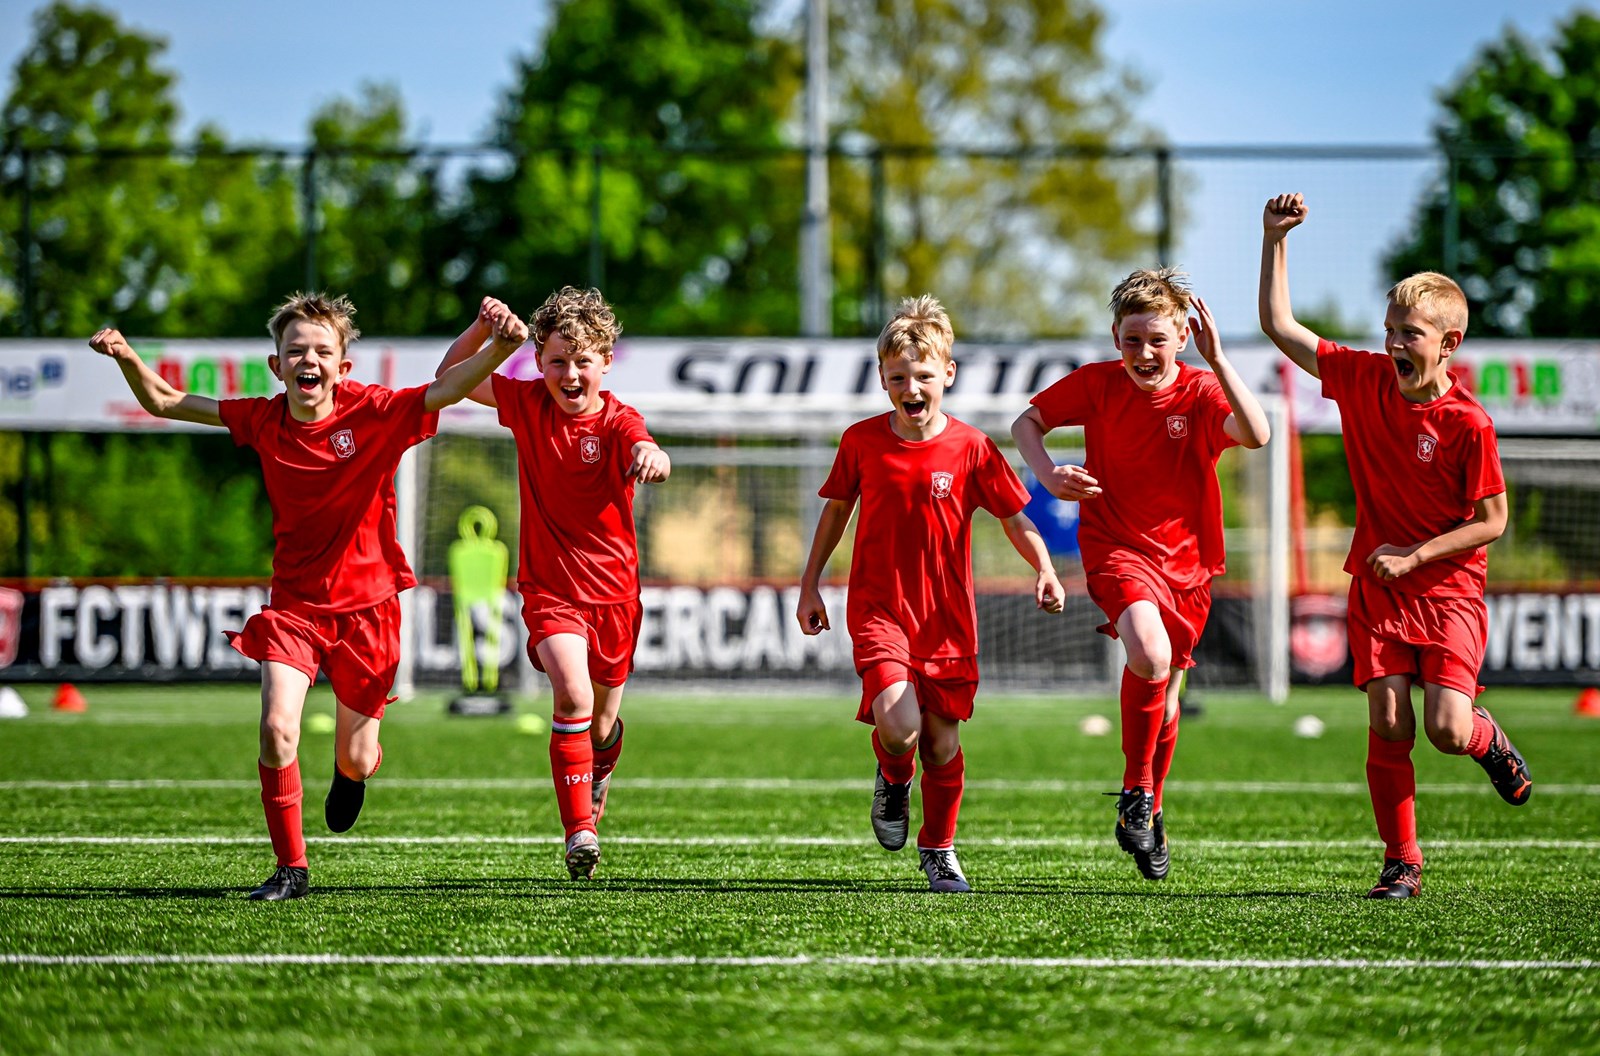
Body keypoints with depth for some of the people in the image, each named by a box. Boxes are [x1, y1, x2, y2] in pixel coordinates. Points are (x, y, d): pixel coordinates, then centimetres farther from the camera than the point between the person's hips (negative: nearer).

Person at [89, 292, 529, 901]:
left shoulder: (372, 413, -13)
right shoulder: (263, 421, -5)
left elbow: (447, 390, -25)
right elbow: (164, 402, 2)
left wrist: (499, 348, -43)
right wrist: (128, 359, -16)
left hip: (366, 604, -1)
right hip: (294, 603, 1)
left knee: (356, 761, 5)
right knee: (277, 727, -19)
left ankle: (351, 767, 46)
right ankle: (291, 868, -4)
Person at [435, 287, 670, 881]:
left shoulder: (617, 422, -12)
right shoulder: (528, 404, -3)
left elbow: (650, 460, -34)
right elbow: (451, 378, 2)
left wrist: (651, 458, -59)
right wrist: (483, 326, -14)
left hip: (612, 591, 0)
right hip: (550, 588, 0)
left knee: (602, 725, 15)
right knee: (572, 697, -26)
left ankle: (599, 773, 52)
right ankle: (579, 829, -19)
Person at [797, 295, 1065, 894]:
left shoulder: (971, 449, -4)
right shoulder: (862, 441, -2)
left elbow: (1015, 518, 2)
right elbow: (836, 510, 12)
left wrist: (1044, 570, -15)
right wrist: (810, 585, 13)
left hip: (946, 617, 1)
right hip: (878, 608, -1)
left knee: (942, 740, 5)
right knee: (899, 725, -22)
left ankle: (939, 849, 27)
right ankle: (893, 778, 14)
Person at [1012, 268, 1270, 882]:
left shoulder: (1201, 393, -10)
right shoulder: (1098, 384, -6)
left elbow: (1256, 435, -30)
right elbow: (1028, 422, 6)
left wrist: (1216, 361, -35)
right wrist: (1048, 474, -13)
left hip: (1185, 560, 2)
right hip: (1116, 548, -2)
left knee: (1164, 696, 14)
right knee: (1149, 653, -30)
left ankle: (1149, 811, 39)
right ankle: (1136, 791, -11)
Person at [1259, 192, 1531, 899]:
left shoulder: (1467, 422, -14)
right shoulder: (1362, 379, -2)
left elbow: (1491, 521, -9)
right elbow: (1279, 326, 2)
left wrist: (1414, 556, -15)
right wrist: (1275, 241, -5)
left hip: (1448, 587, -3)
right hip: (1377, 585, 3)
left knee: (1446, 730, -12)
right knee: (1388, 725, -7)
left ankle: (1488, 739, 26)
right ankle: (1401, 861, 5)